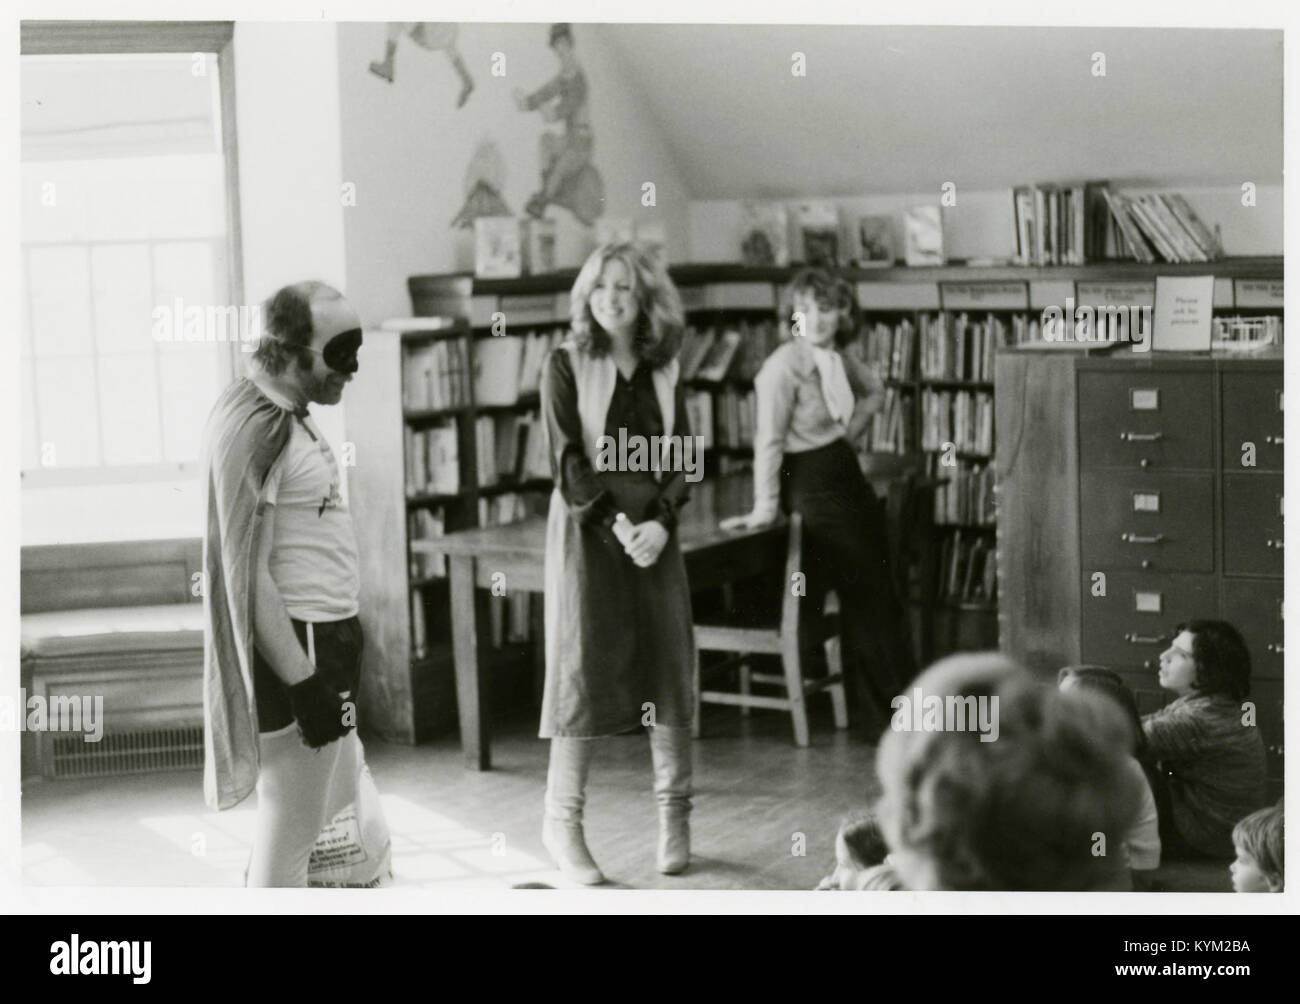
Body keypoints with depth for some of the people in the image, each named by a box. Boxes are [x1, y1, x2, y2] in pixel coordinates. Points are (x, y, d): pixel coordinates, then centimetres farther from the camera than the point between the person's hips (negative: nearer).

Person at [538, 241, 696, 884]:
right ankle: (561, 823, 6)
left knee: (669, 666, 3)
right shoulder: (566, 365, -2)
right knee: (585, 669, -3)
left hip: (654, 534, 4)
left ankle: (674, 816, 16)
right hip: (588, 531, -3)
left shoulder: (663, 370, 9)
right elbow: (567, 462, -9)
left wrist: (661, 522, -11)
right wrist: (615, 526, -17)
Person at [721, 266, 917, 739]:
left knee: (882, 597, 13)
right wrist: (765, 510, -19)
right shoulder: (784, 365, -17)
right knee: (864, 603, -1)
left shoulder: (838, 359, 5)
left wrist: (851, 432, 12)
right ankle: (884, 720, 11)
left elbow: (874, 392, 26)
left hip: (847, 474, 7)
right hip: (811, 486, -7)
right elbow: (769, 441, -19)